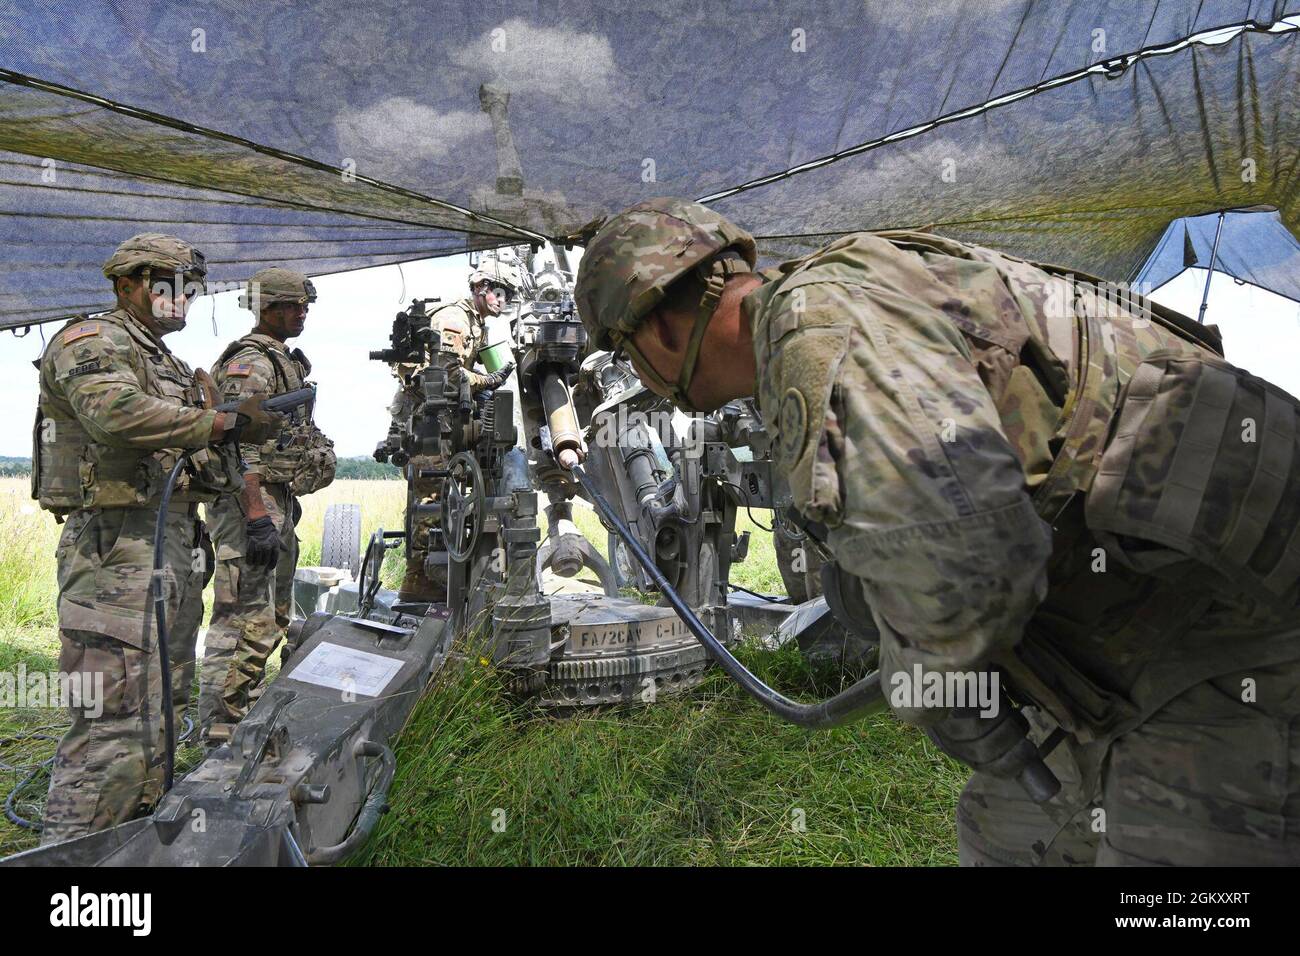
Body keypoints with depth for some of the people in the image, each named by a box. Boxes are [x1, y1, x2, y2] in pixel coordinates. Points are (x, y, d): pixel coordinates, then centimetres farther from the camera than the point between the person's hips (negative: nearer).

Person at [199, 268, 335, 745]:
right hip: (251, 504, -11)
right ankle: (220, 733, -1)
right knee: (247, 621, -9)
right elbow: (240, 446, -22)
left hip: (277, 499, 11)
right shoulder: (249, 363, -13)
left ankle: (246, 715, 29)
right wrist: (257, 518, -28)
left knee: (273, 617, 17)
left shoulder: (282, 361, 19)